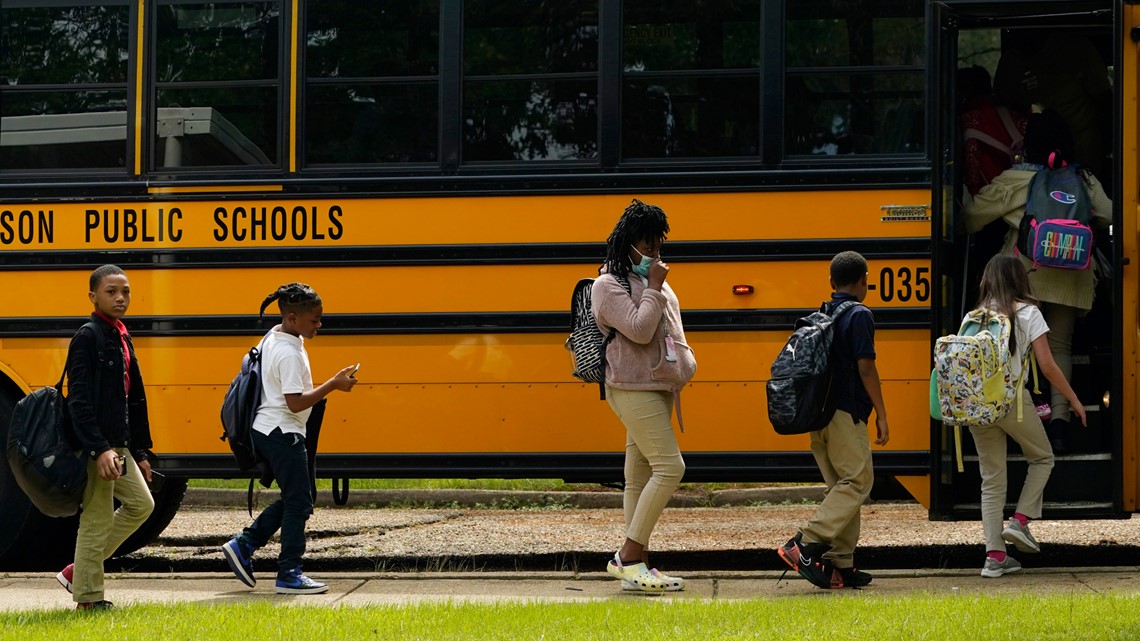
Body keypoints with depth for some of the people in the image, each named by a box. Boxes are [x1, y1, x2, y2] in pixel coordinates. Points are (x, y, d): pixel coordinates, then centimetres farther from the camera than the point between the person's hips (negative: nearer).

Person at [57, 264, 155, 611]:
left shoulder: (122, 338, 15)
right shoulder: (88, 337, -13)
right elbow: (79, 400, -21)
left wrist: (140, 451, 19)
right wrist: (99, 449, -28)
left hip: (118, 445, 9)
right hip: (95, 445, -9)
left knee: (140, 504, 15)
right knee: (97, 518, -3)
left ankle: (79, 570, 19)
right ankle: (88, 597, 8)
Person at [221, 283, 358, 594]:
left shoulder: (273, 336, 8)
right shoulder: (289, 354, -22)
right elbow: (295, 403, -24)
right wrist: (333, 385, -21)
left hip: (265, 430, 10)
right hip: (282, 433, -10)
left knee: (292, 498, 17)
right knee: (299, 502, -2)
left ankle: (243, 546, 15)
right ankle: (289, 574, 3)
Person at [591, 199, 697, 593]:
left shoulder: (652, 281, 16)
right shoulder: (610, 285, -11)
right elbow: (639, 330, -22)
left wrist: (681, 367, 16)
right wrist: (654, 289, -15)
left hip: (658, 387, 9)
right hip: (632, 387, -9)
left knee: (640, 478, 8)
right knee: (670, 466, -16)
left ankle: (636, 565, 10)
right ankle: (628, 557, -12)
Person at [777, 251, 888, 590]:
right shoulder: (859, 315, -8)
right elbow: (865, 368, -13)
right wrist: (882, 415, -8)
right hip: (846, 414, -8)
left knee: (841, 486, 11)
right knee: (858, 480, -6)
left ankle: (841, 565, 6)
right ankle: (806, 543, -18)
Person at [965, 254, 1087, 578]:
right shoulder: (1027, 313, -3)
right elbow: (1047, 366, -6)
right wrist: (1075, 401, 4)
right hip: (1013, 401, -4)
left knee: (991, 478, 10)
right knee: (1042, 458, 21)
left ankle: (994, 555, 5)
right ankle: (1020, 521, 5)